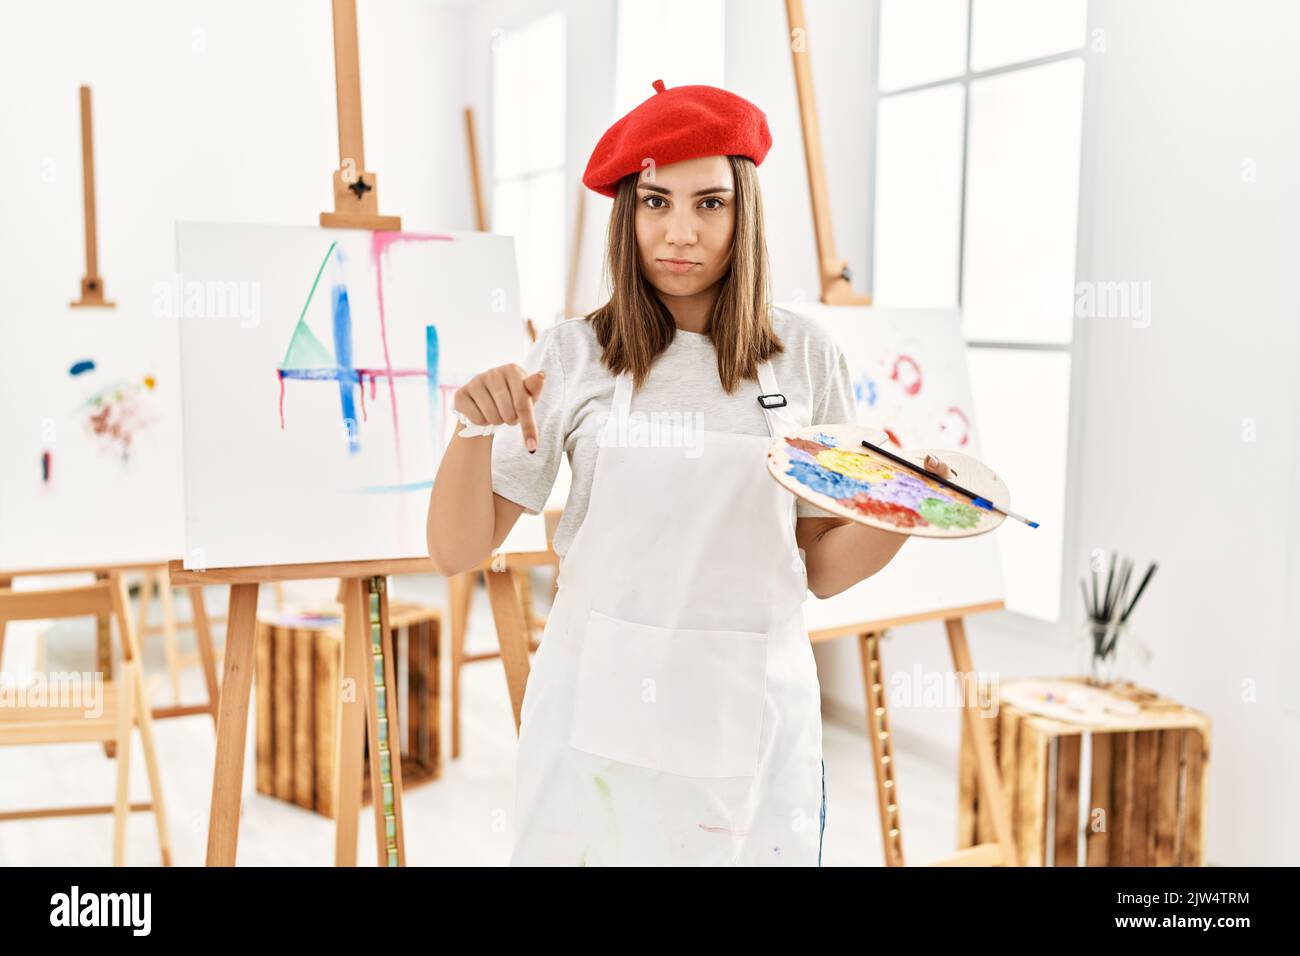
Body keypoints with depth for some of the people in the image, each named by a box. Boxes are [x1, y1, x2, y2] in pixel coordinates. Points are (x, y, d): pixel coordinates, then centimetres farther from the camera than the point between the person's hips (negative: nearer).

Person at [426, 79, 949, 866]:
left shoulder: (804, 354, 0)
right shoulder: (575, 354, -3)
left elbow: (824, 568, 4)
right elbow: (458, 551, -4)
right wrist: (474, 429, -20)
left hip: (754, 714, 1)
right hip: (600, 712, 0)